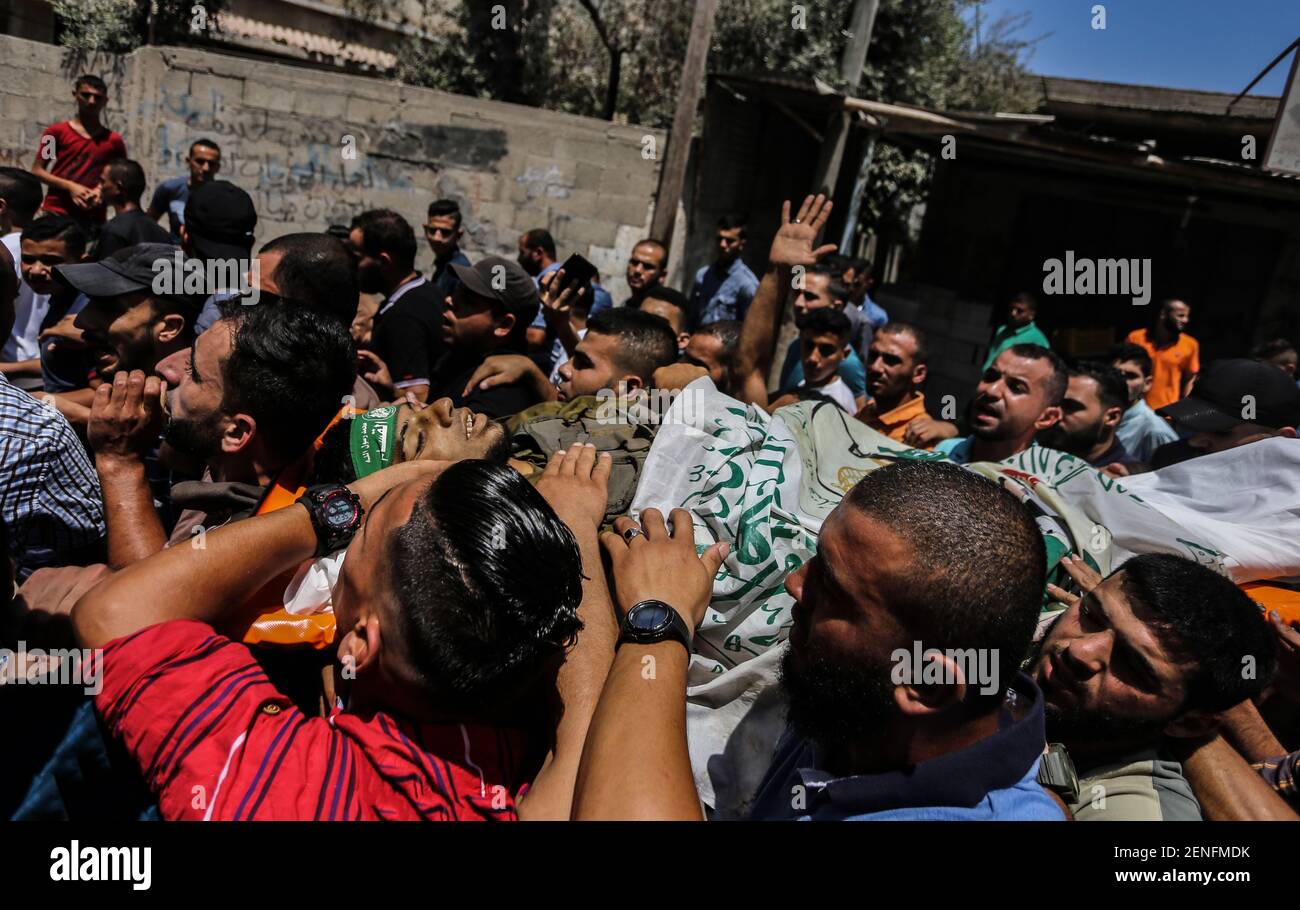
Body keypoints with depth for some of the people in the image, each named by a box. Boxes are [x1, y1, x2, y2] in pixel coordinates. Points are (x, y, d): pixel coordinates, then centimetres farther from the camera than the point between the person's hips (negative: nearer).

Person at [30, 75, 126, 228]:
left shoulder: (114, 140, 10)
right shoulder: (57, 132, 7)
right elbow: (37, 170, 6)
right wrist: (70, 186, -9)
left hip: (93, 217, 1)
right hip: (55, 213, -1)